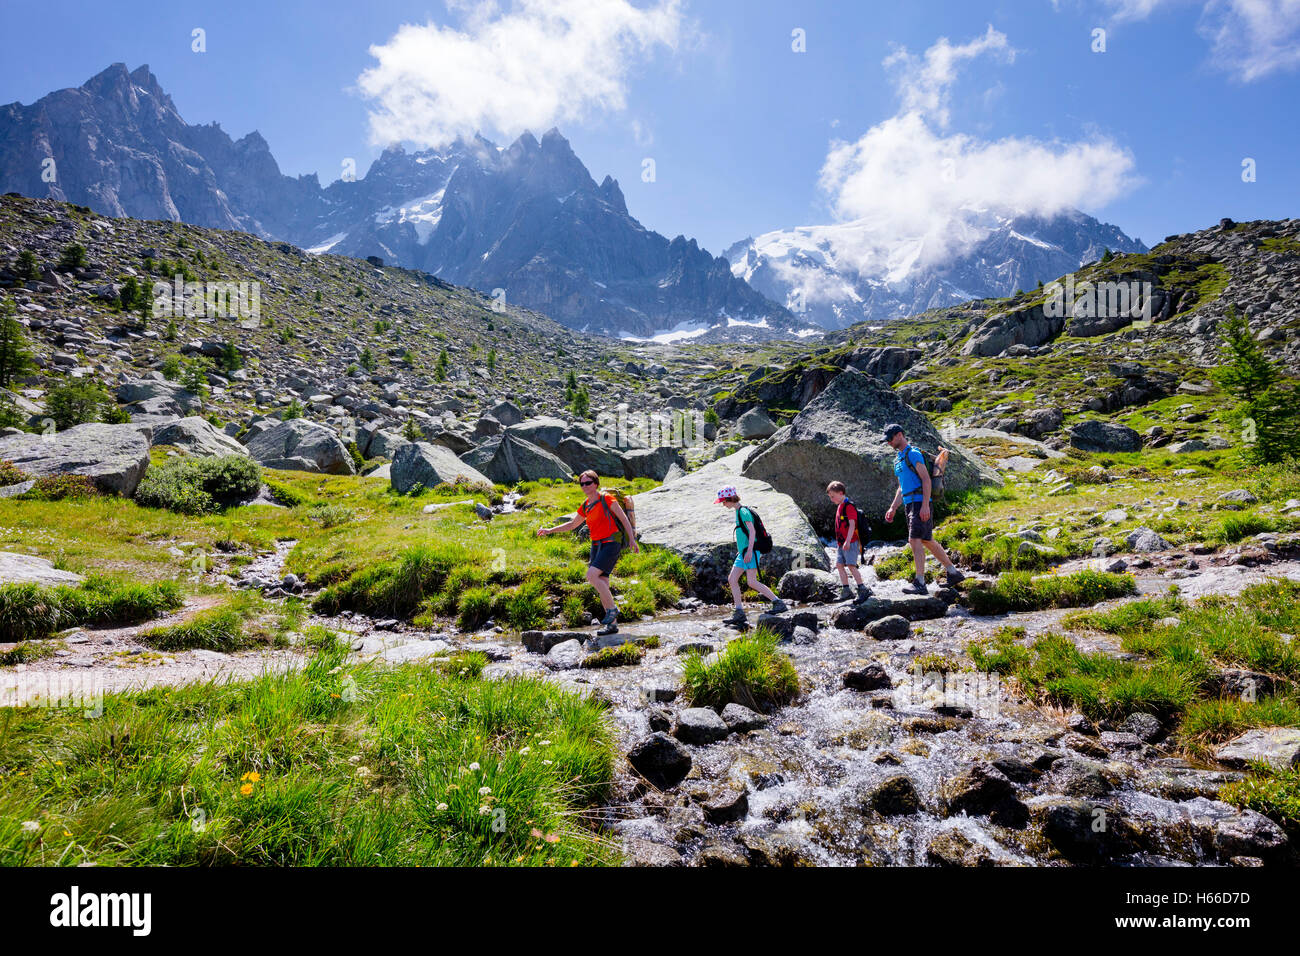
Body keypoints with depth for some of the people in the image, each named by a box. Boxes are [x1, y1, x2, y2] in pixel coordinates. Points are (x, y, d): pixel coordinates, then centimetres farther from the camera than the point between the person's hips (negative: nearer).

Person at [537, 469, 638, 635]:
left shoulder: (607, 499, -4)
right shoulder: (585, 506, 15)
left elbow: (623, 518, -4)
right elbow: (572, 524, 26)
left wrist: (632, 539, -10)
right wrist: (550, 530, 19)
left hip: (611, 543, -7)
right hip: (596, 545, 7)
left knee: (591, 576, -22)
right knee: (602, 585, 2)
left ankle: (612, 609, -9)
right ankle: (612, 624, 9)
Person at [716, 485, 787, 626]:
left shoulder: (743, 511, -11)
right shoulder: (738, 512, 17)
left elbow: (752, 531, -18)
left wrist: (749, 550, -24)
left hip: (750, 551, -10)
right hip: (743, 553, 10)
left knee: (752, 582, -16)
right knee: (732, 580, 5)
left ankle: (779, 603, -8)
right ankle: (739, 614, 6)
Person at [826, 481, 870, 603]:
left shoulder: (849, 506, -11)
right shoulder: (839, 506, 17)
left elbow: (852, 524, -18)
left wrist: (847, 541, -24)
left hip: (850, 542, -9)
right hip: (841, 543, 9)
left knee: (851, 565, -14)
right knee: (839, 565, 6)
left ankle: (863, 590, -10)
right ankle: (845, 591, 11)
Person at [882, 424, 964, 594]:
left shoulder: (913, 454, -9)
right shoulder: (898, 458, 20)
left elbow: (926, 479, -16)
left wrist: (925, 505, -24)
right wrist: (893, 508, 18)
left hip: (920, 503, -10)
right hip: (909, 504, 10)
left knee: (915, 540, -15)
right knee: (927, 541, 13)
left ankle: (920, 583, -16)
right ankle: (953, 572, 24)